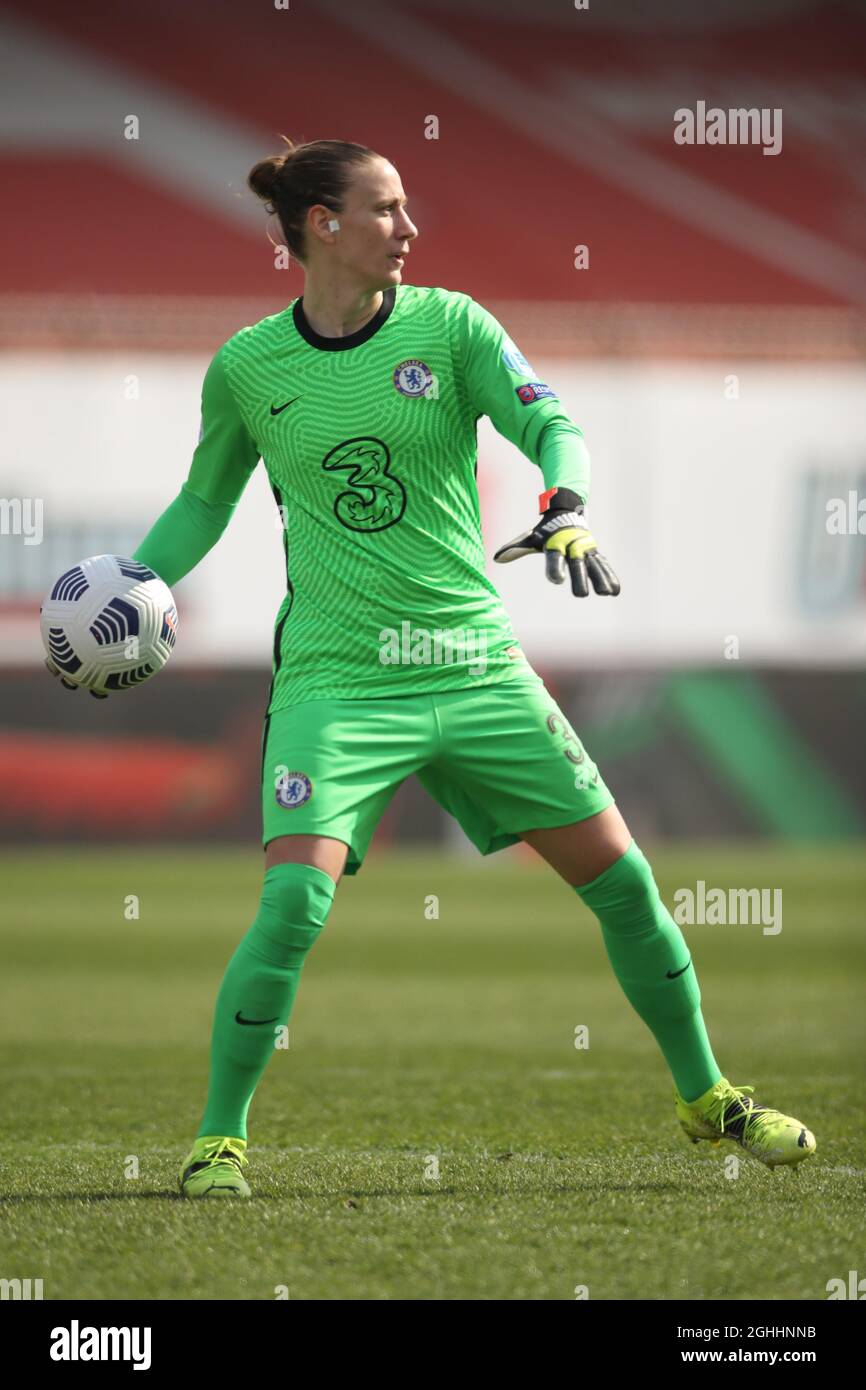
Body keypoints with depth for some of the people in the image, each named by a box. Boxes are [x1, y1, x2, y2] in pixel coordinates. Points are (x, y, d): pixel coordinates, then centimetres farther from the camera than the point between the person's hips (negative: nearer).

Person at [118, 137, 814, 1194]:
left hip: (474, 662, 2)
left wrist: (566, 510, -34)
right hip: (334, 676, -2)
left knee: (622, 880, 5)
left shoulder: (449, 326, 0)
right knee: (294, 901, -20)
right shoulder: (245, 367, 0)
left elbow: (550, 424, -13)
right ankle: (219, 1138, -5)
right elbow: (205, 502, 15)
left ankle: (706, 1097, 24)